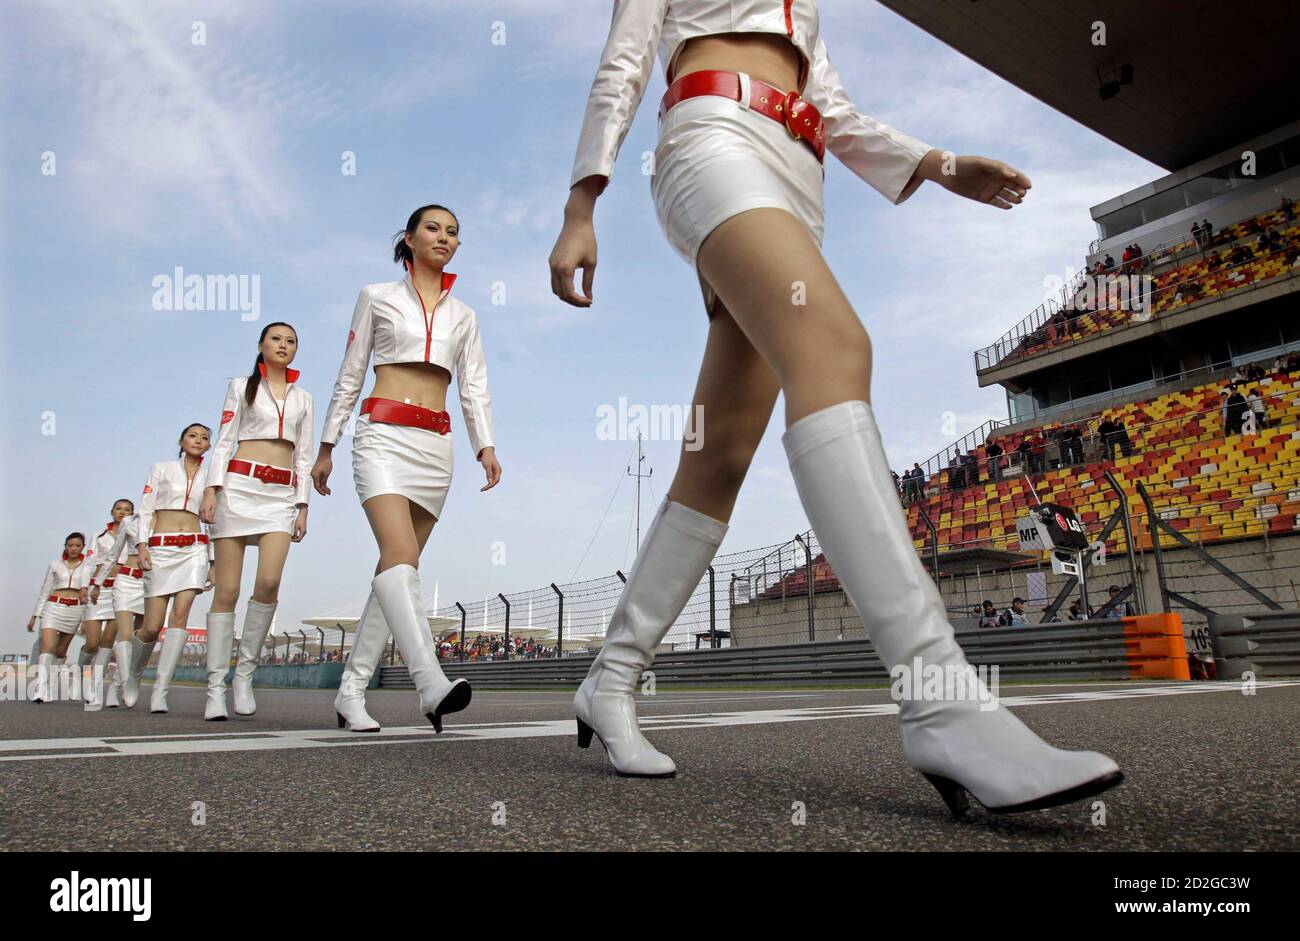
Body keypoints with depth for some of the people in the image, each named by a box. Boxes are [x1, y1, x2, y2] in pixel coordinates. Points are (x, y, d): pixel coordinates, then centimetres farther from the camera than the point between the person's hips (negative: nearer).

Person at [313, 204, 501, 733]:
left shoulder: (463, 315, 20)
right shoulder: (377, 297, 12)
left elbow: (474, 387, 12)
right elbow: (350, 376, 11)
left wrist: (485, 445, -4)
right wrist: (327, 445, 9)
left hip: (436, 446, 4)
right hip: (383, 435, -4)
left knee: (398, 565, 1)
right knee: (400, 554, -24)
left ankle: (351, 690, 8)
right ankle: (430, 680, -38)